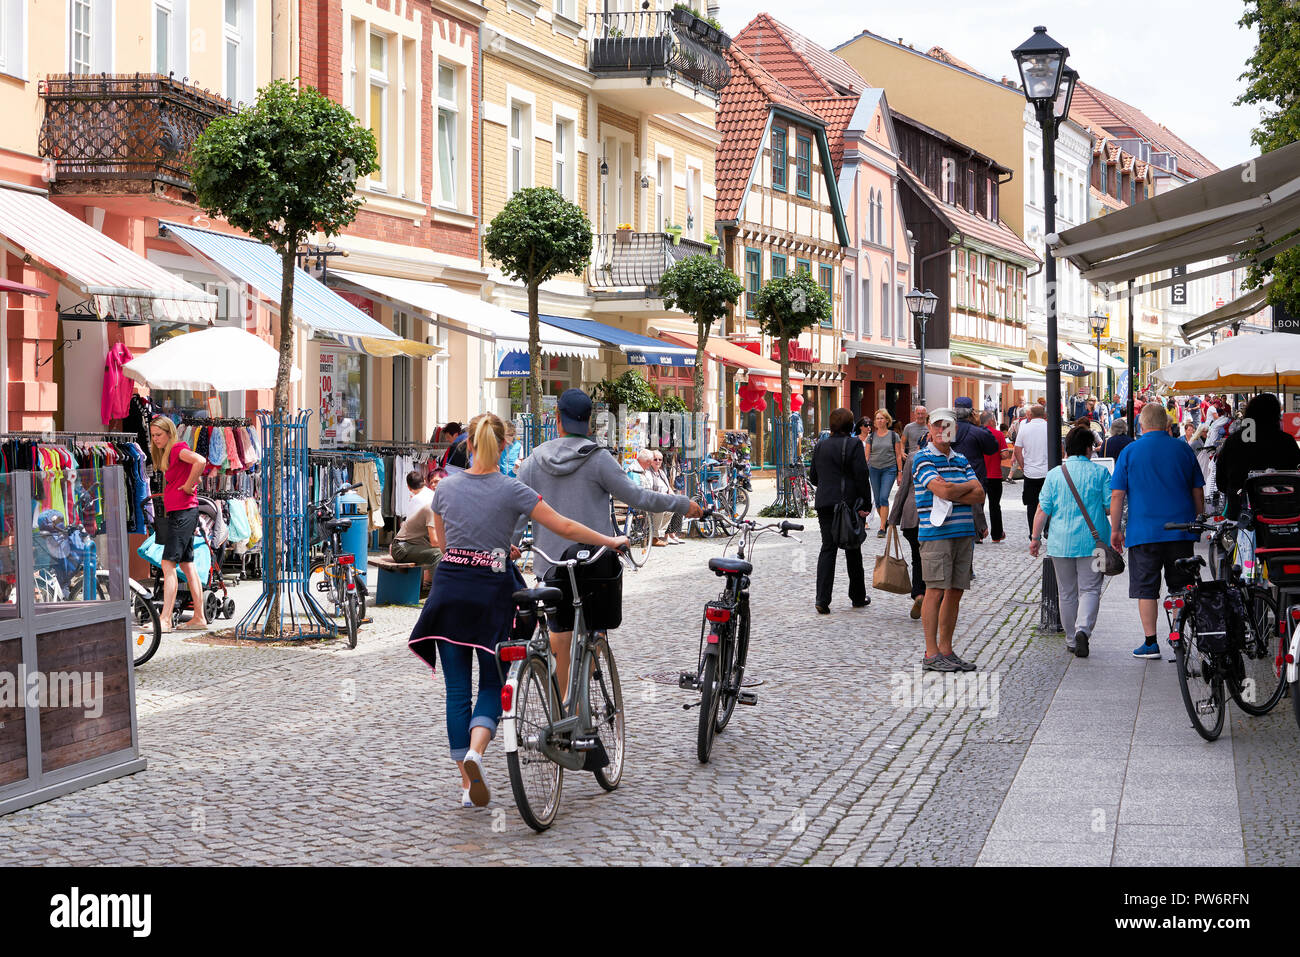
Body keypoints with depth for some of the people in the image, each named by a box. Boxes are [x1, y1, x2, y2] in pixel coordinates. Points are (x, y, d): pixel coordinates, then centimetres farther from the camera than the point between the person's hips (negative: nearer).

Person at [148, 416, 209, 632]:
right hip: (177, 513, 10)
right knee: (187, 565, 11)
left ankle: (165, 620, -17)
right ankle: (199, 618, 13)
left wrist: (188, 485, -19)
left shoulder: (178, 448, -10)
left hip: (183, 512, -10)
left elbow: (200, 461, -28)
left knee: (168, 564, -13)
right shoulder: (167, 454, 19)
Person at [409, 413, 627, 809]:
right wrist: (611, 541, 7)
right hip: (490, 591, -3)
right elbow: (565, 528, -6)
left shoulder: (446, 486, 3)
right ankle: (475, 751, -19)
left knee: (457, 688, 7)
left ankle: (468, 785, 9)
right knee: (493, 682, 10)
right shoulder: (511, 489, -7)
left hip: (449, 589, 3)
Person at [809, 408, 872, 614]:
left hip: (825, 503, 3)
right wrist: (865, 505, -10)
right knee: (853, 551, 9)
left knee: (828, 549, 3)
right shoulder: (854, 444, -7)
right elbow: (861, 476, -12)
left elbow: (813, 477, 13)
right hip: (849, 503, -3)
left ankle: (822, 599, -9)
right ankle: (858, 597, 20)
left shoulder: (821, 446, 7)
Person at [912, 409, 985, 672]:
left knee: (955, 592, 7)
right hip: (935, 533, -6)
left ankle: (946, 650, 14)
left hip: (964, 533, 6)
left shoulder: (961, 460, 17)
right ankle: (931, 654, -4)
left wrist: (952, 493, -8)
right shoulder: (922, 459, -3)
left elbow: (980, 496, 6)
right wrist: (968, 487, 0)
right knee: (936, 591, -7)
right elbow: (943, 490, -17)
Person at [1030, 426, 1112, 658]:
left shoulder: (1054, 474, 1)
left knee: (1067, 593, 12)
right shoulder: (1100, 472, -3)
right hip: (1092, 541, -2)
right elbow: (1111, 506, -2)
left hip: (1061, 542, 2)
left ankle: (1071, 641, 18)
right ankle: (1083, 629, -22)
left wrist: (1036, 538, 9)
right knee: (1090, 589, 1)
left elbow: (1043, 510, 0)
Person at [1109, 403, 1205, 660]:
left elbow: (1117, 495, -3)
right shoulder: (1184, 450, 5)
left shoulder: (1130, 452, -2)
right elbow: (1198, 492, 11)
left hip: (1143, 532, -2)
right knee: (1181, 587, 11)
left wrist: (1115, 530, 5)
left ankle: (1150, 642, 0)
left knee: (1146, 588, 3)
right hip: (1181, 530, 2)